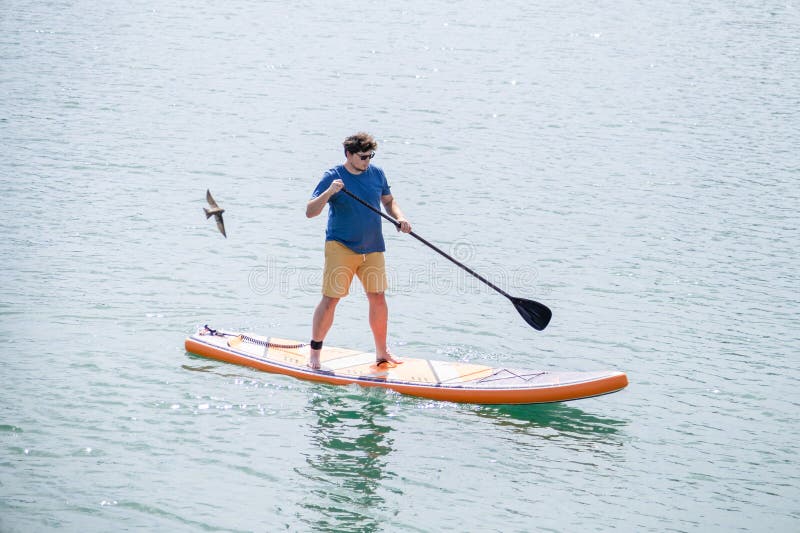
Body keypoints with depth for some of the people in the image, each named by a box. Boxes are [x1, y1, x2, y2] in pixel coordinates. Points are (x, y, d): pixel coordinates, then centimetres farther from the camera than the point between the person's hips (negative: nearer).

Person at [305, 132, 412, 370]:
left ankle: (382, 352, 20)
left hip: (372, 248, 5)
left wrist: (400, 218, -2)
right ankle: (314, 354, 2)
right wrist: (329, 192, -31)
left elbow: (389, 201, 19)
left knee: (378, 298, 6)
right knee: (330, 299, -8)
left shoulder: (376, 174, 5)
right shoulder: (333, 177, -9)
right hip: (340, 247, -5)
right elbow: (310, 212, -14)